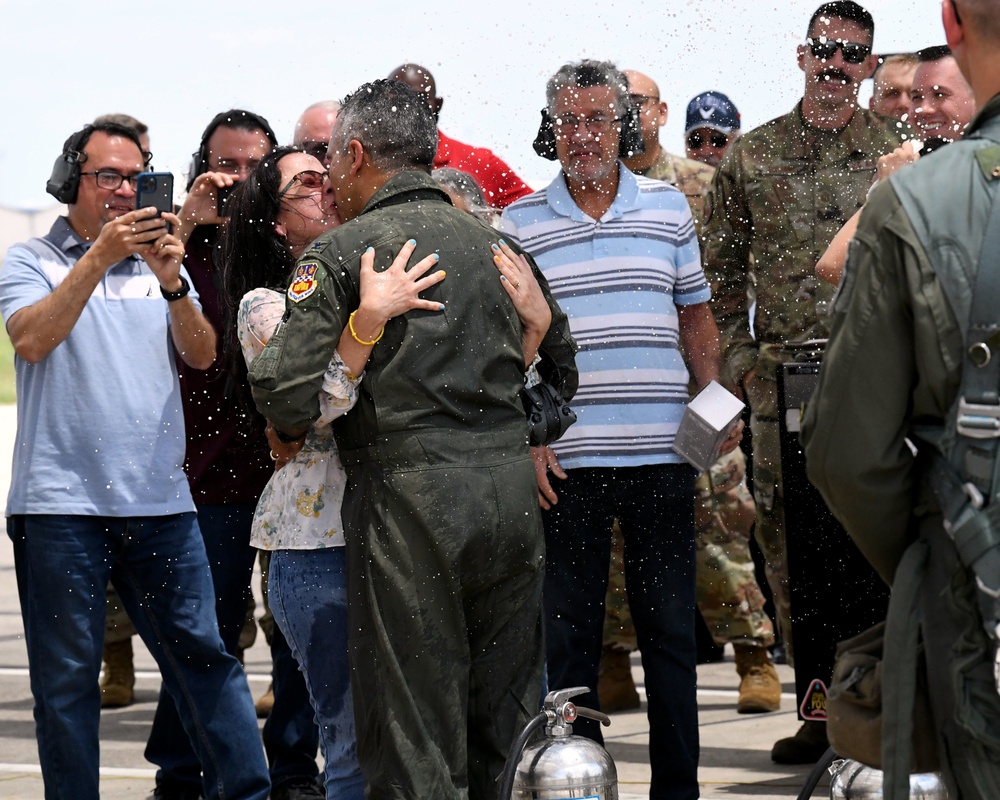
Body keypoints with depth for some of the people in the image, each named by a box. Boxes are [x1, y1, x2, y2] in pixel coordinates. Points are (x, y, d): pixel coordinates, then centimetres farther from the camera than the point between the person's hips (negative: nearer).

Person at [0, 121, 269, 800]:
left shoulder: (158, 263, 15)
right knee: (66, 675, 2)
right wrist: (99, 257, -20)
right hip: (61, 504, -3)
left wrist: (172, 283, -14)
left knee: (203, 655, 1)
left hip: (160, 500, 3)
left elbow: (202, 355, 3)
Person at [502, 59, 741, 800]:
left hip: (661, 453, 1)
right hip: (565, 461, -1)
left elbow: (695, 315, 15)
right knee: (569, 631, 4)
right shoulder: (519, 224, 3)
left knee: (670, 626, 6)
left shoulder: (668, 206, 9)